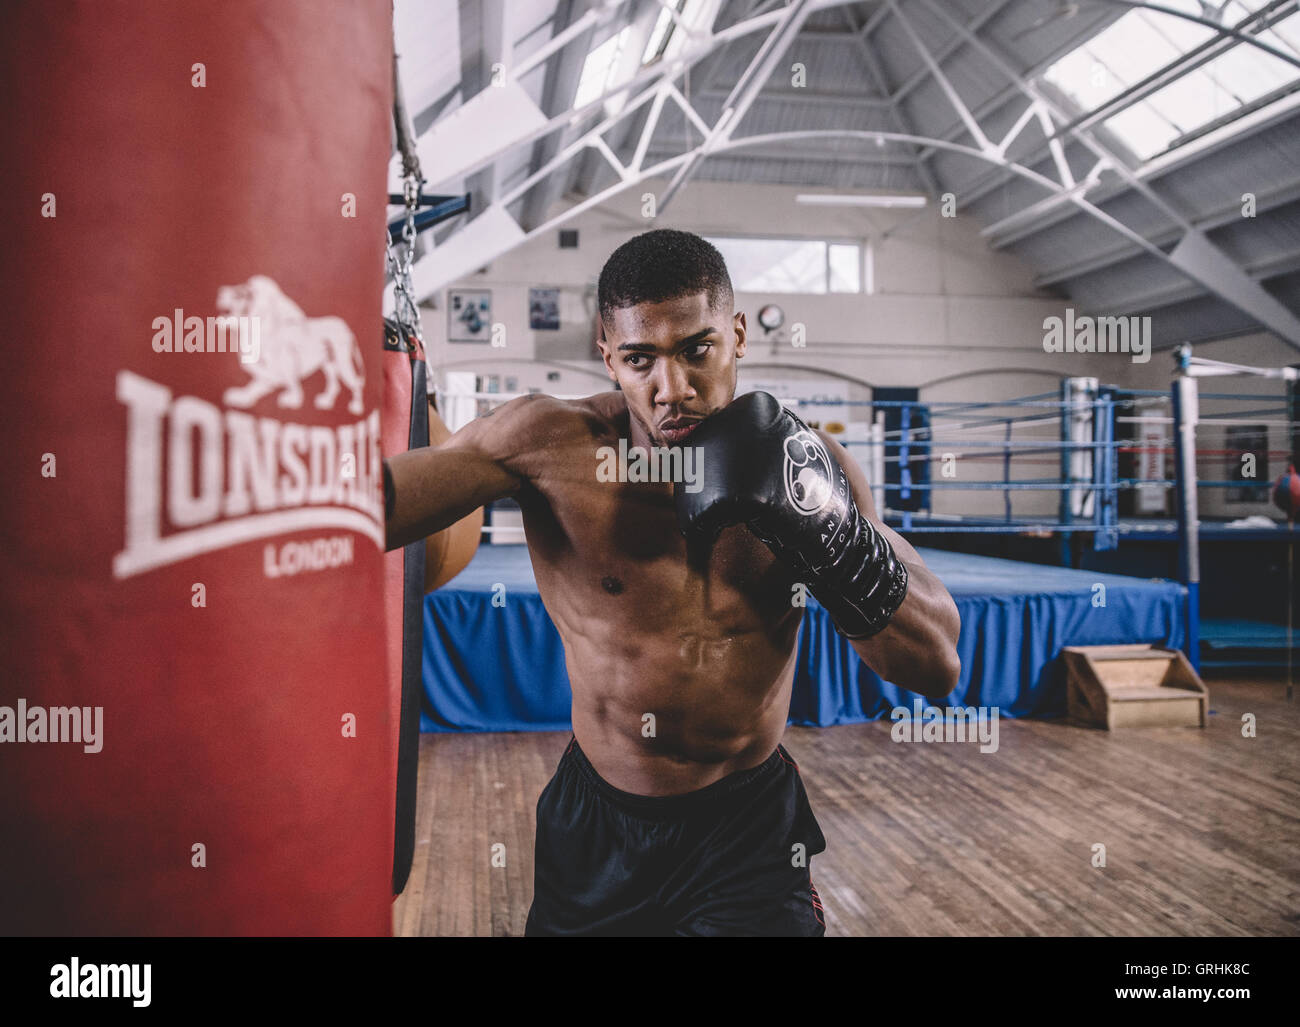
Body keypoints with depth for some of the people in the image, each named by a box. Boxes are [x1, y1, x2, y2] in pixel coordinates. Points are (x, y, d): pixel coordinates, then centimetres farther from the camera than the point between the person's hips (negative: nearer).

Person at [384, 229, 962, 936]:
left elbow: (939, 670, -12)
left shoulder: (804, 464, -10)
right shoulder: (549, 444, -15)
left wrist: (827, 529, -25)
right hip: (595, 828, 1)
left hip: (751, 830, 0)